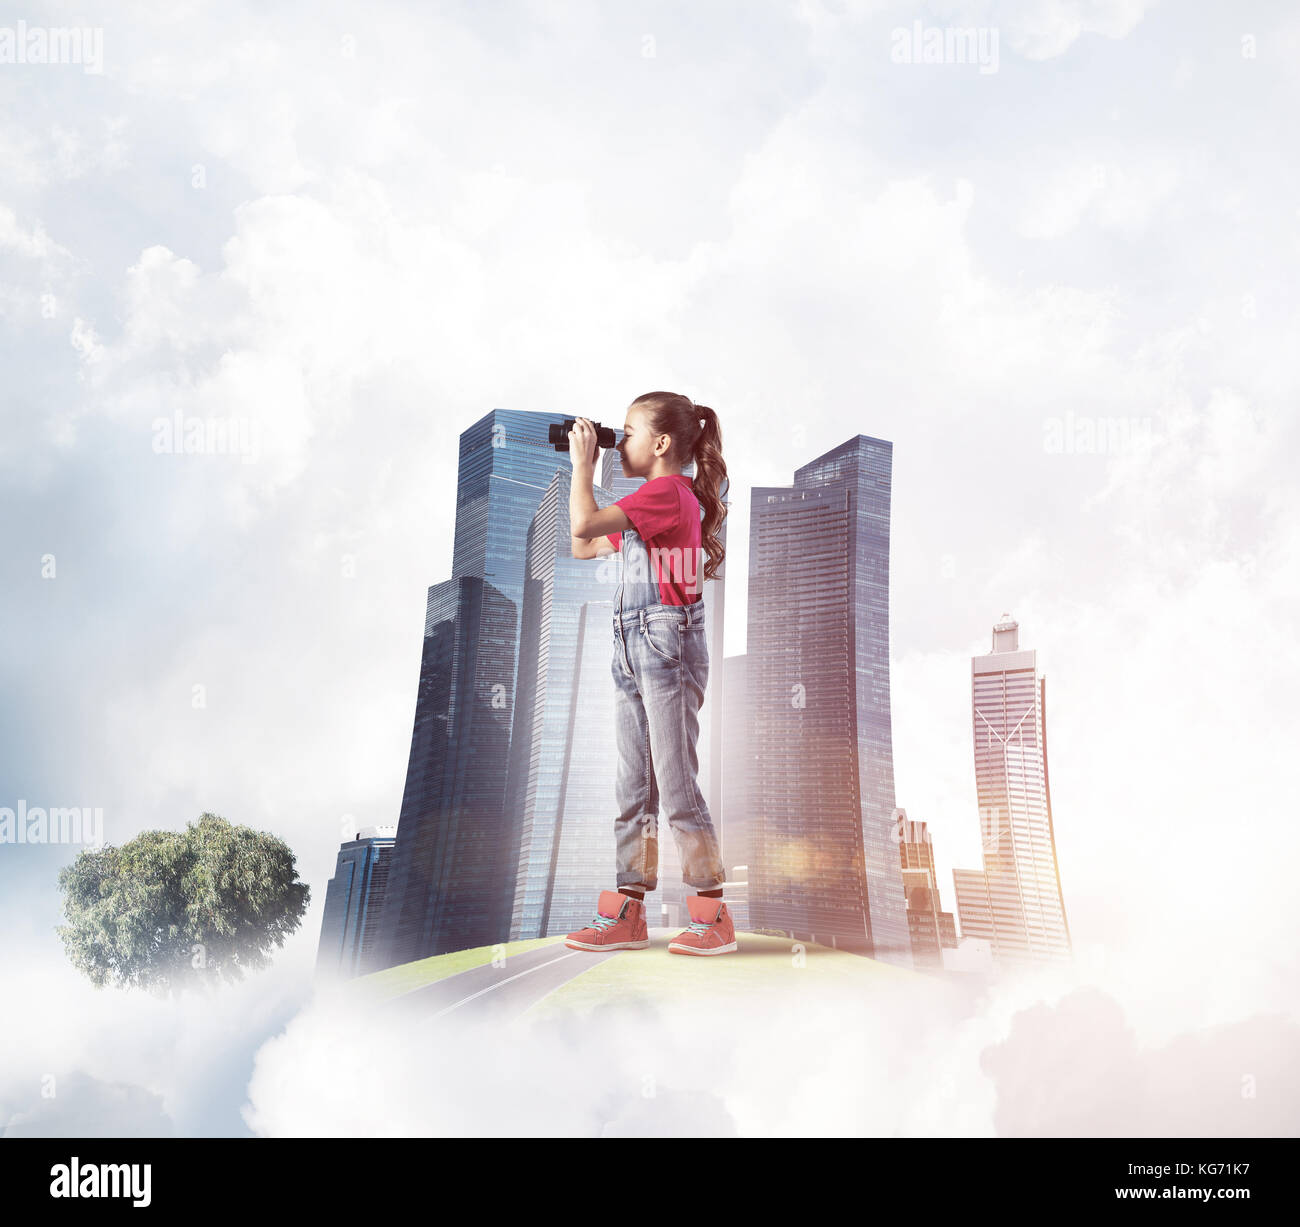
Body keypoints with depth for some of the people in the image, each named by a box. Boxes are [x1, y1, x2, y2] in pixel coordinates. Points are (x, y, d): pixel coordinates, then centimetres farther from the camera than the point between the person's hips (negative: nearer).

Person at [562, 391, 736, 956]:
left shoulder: (666, 492, -11)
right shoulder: (658, 498, 20)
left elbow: (582, 525, -21)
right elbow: (583, 546, 23)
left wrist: (583, 462, -6)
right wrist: (582, 468, 18)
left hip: (668, 644, -10)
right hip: (633, 646, 10)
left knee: (675, 781, -7)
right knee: (633, 783, 9)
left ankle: (714, 916, 2)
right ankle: (627, 913, 14)